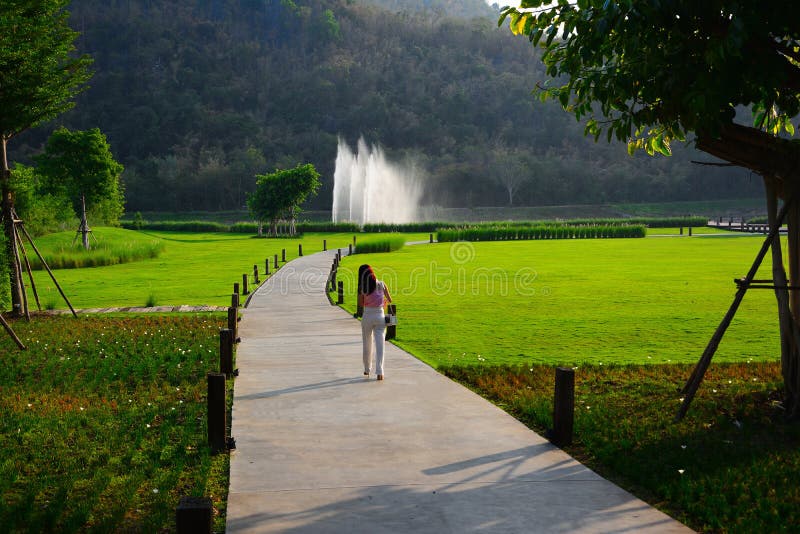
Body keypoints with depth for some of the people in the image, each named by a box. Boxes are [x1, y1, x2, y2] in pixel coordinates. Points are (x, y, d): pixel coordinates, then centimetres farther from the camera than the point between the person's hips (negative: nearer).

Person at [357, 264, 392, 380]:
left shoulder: (362, 288, -6)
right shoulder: (381, 284, -4)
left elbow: (361, 304, 1)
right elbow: (389, 300, 5)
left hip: (367, 316, 0)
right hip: (380, 316, 0)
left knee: (367, 344, 17)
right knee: (379, 344, -2)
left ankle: (367, 369, 30)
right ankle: (379, 371, -11)